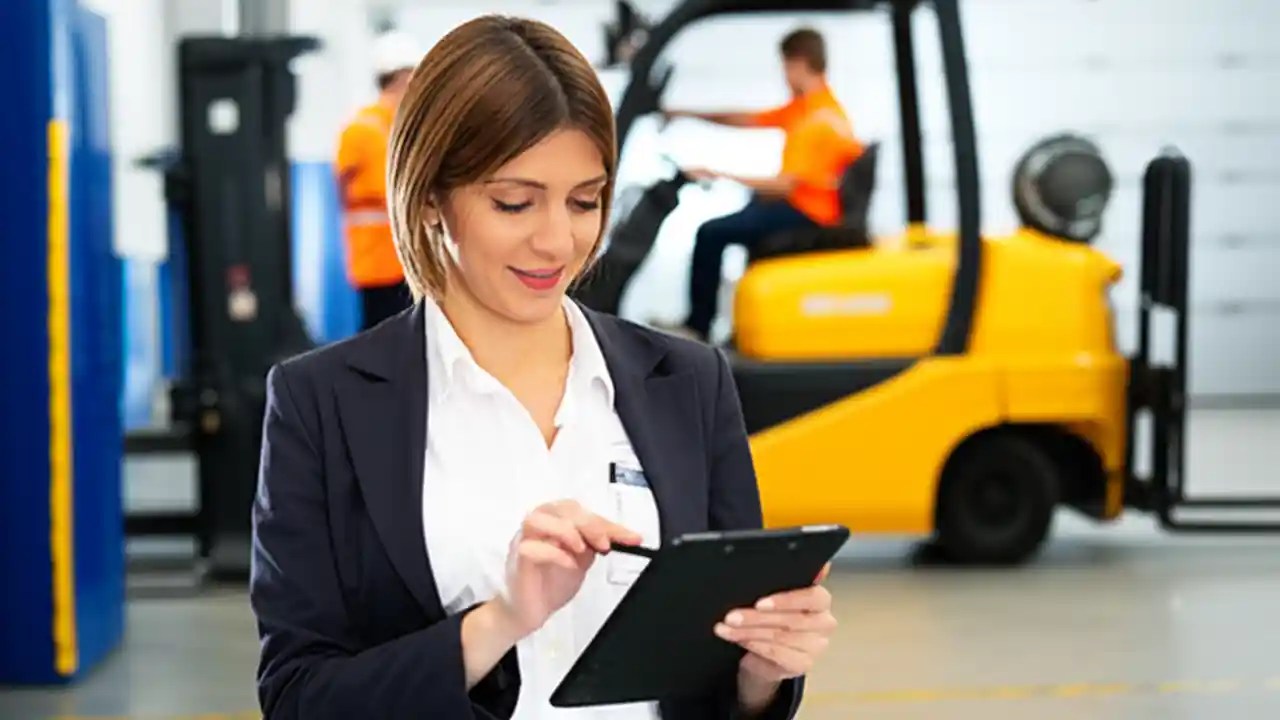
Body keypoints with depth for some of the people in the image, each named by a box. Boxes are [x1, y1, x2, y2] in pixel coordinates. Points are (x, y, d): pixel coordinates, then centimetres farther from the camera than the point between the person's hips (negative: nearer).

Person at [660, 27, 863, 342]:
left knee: (712, 233, -14)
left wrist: (722, 177, -24)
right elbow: (751, 120, 14)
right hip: (798, 202, 11)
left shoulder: (818, 120, -23)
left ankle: (697, 327, -4)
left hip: (807, 215, -11)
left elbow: (785, 186, -27)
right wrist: (692, 115, 11)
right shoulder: (809, 106, 7)